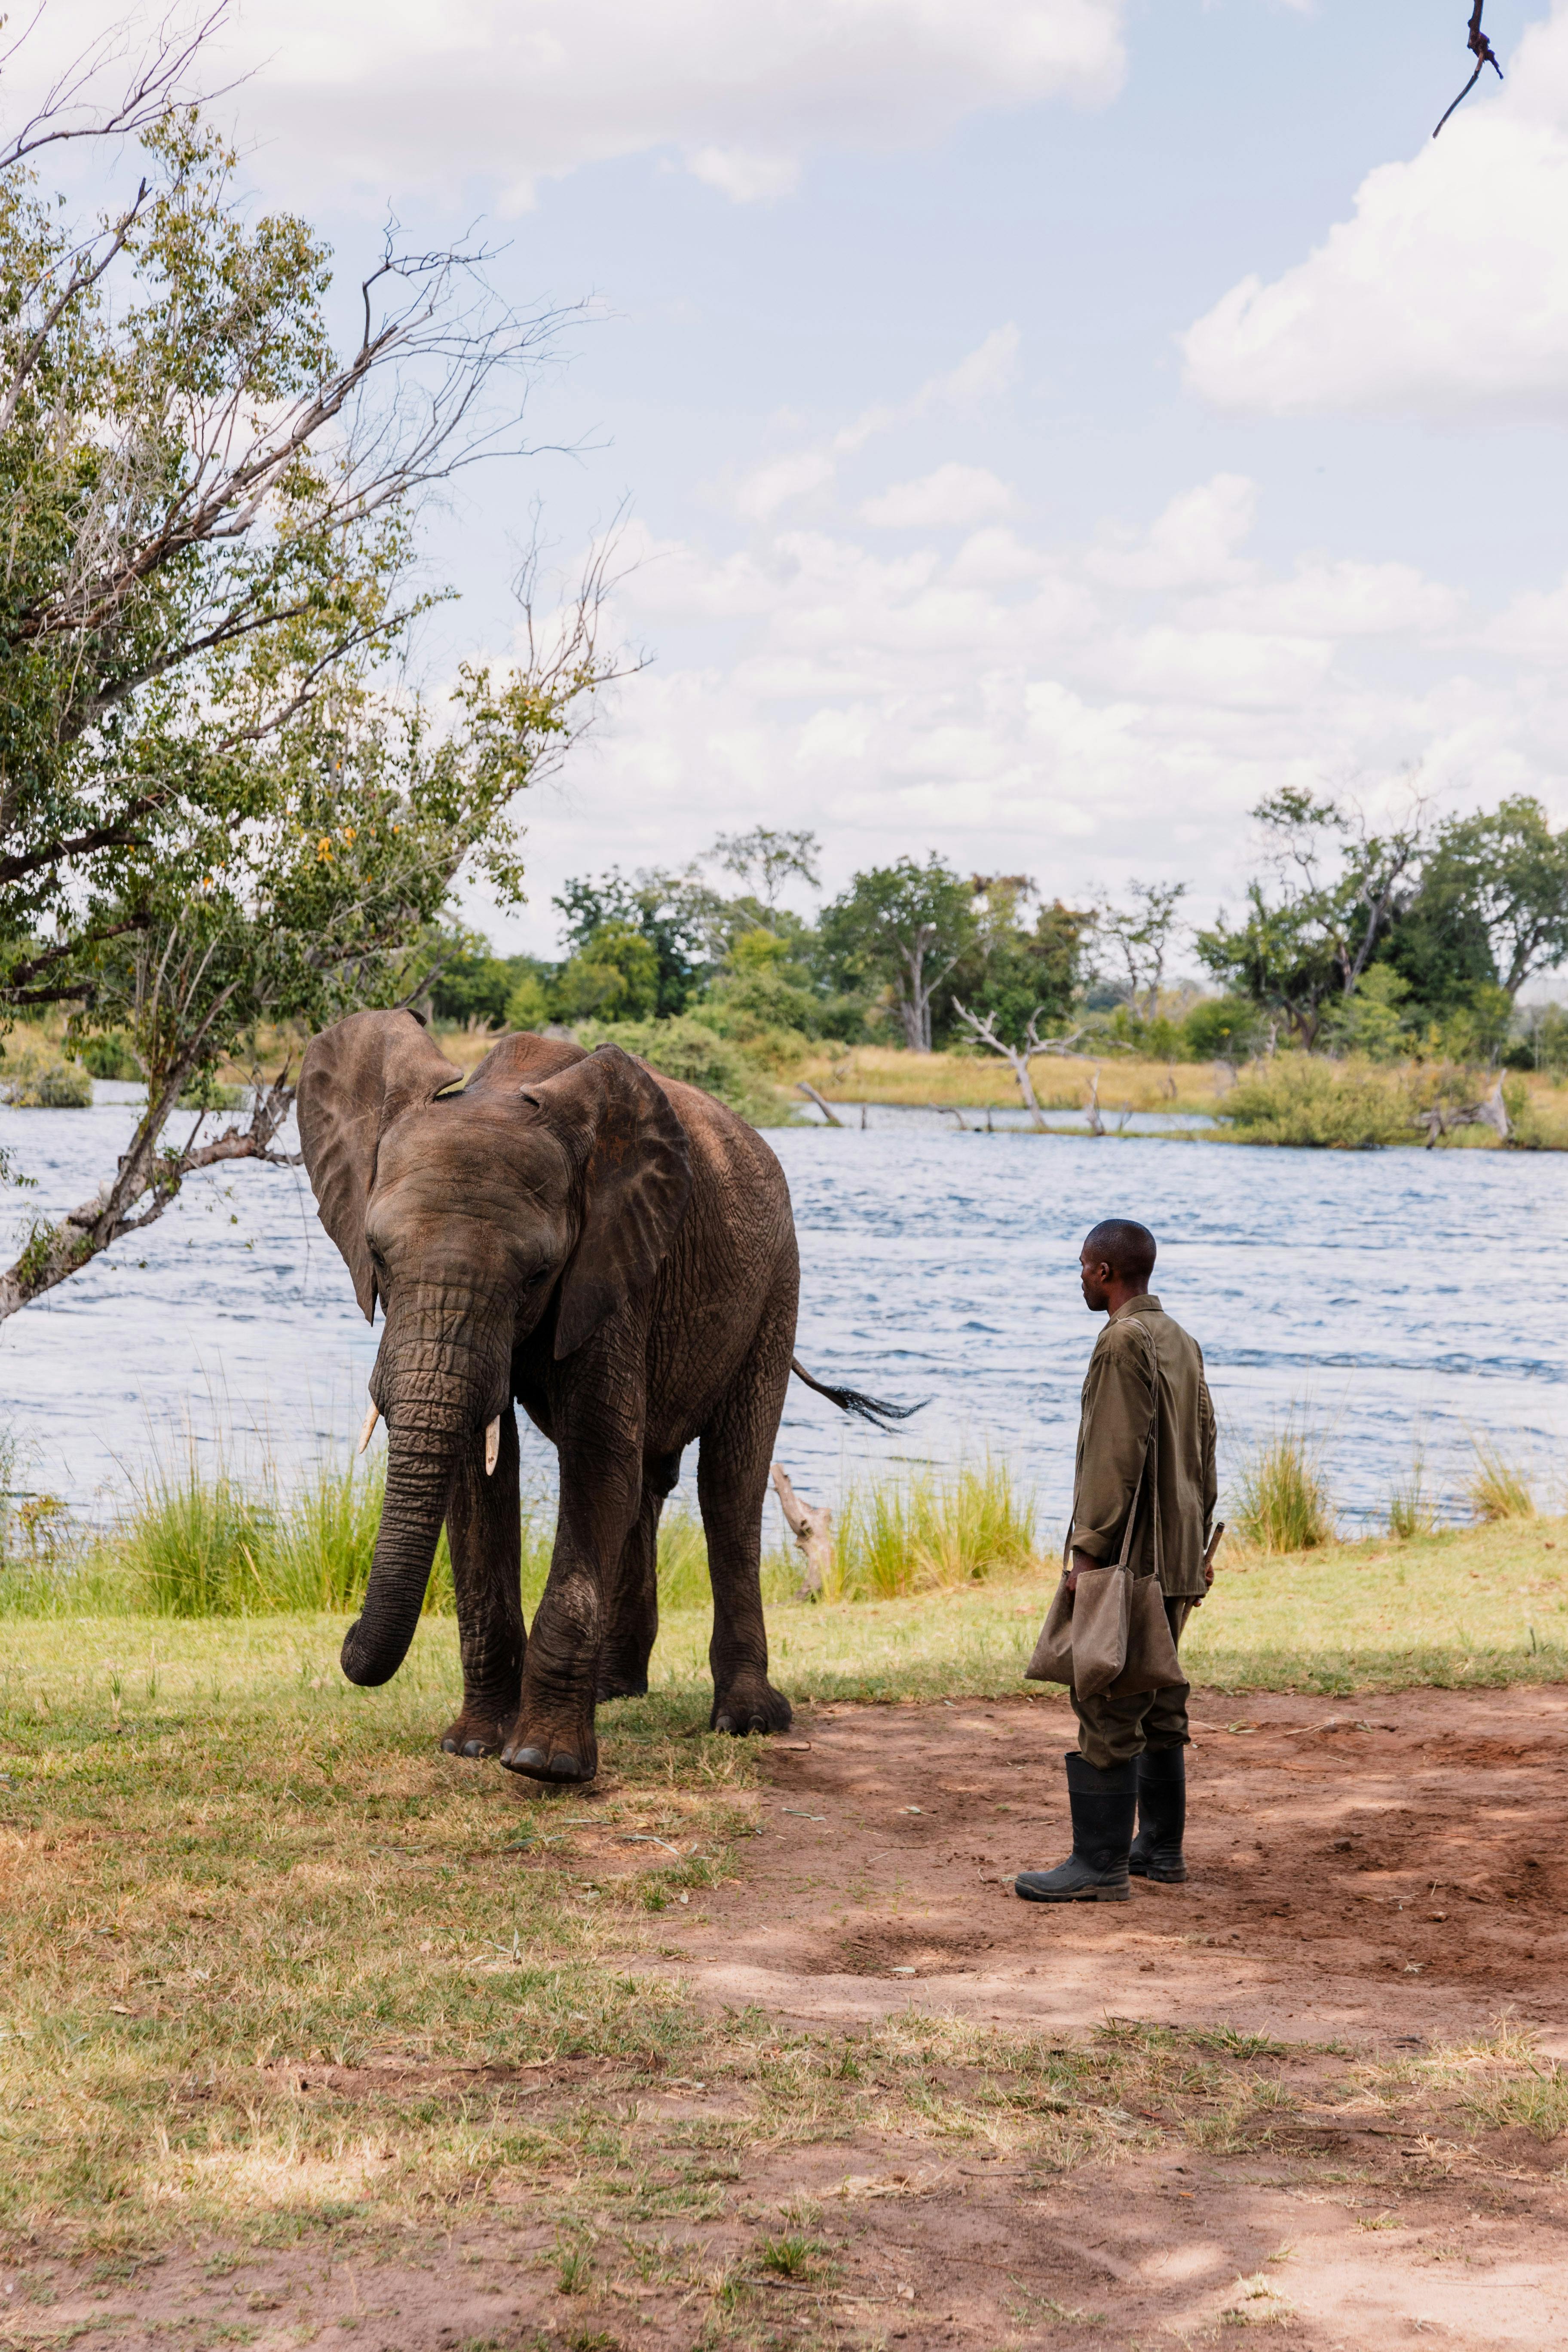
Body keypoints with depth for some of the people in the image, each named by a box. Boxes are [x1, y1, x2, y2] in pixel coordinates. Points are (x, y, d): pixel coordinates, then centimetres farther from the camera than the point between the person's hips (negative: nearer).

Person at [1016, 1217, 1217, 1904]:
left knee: (1107, 1712, -8)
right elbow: (1204, 1445, 17)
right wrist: (1195, 1543, 22)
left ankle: (1101, 1865, -7)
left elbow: (1118, 1459, -20)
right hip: (1175, 1562, 10)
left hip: (1128, 1558, -10)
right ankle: (1160, 1848, 22)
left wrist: (1088, 1550, -17)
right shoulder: (1182, 1341, 14)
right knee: (1159, 1708, 15)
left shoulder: (1124, 1342, -15)